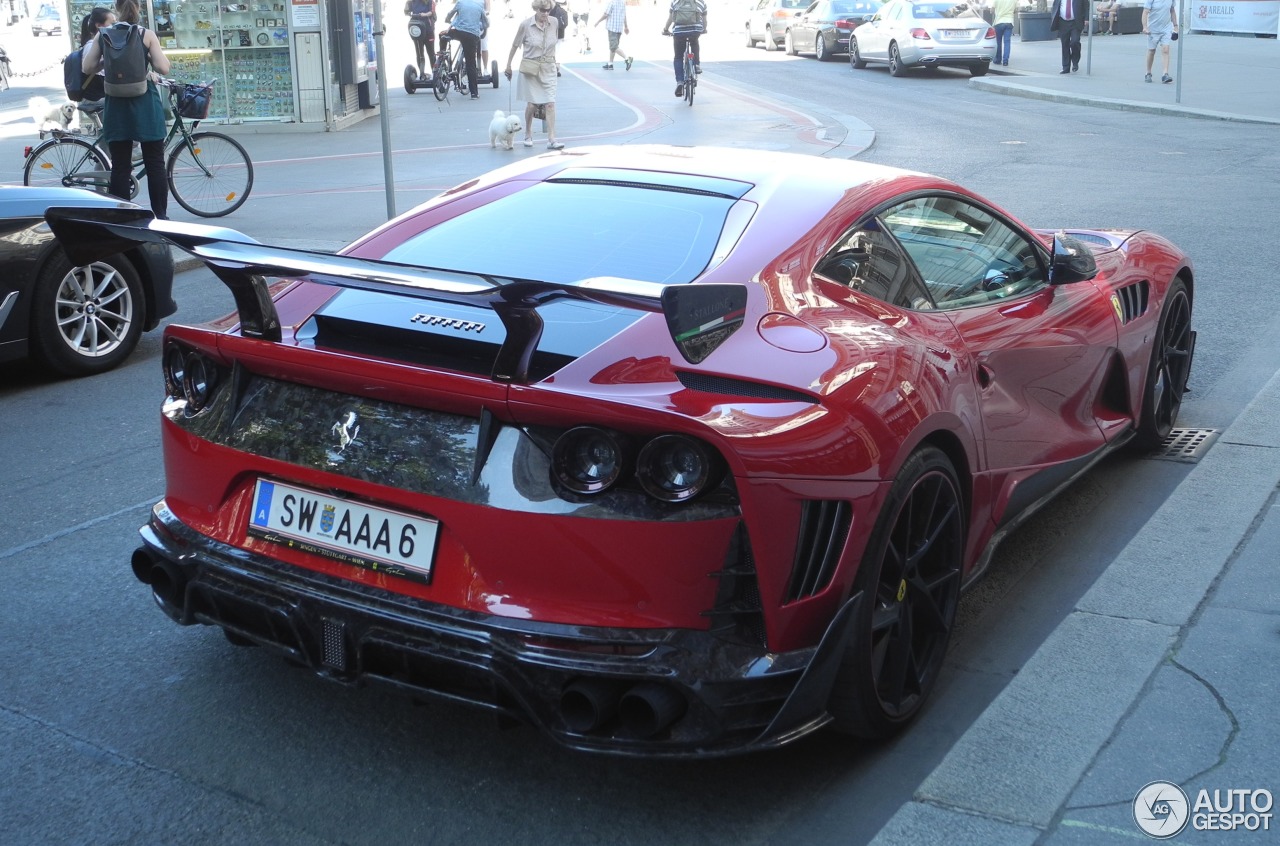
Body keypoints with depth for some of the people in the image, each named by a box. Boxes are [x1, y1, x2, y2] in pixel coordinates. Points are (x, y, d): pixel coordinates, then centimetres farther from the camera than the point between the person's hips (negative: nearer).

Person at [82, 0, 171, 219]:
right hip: (145, 105, -2)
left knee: (119, 166, 6)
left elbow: (87, 67, 3)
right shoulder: (147, 35, -5)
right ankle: (161, 216, 4)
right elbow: (163, 68, -10)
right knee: (155, 164, 5)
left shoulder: (102, 36, 2)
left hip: (116, 106, 2)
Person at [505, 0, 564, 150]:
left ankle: (551, 139, -6)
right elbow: (515, 45, 1)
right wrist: (508, 65, 7)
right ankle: (528, 135, 26)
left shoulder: (554, 23, -3)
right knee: (532, 104, 3)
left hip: (548, 68, 2)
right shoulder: (525, 24, -11)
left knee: (550, 103, -7)